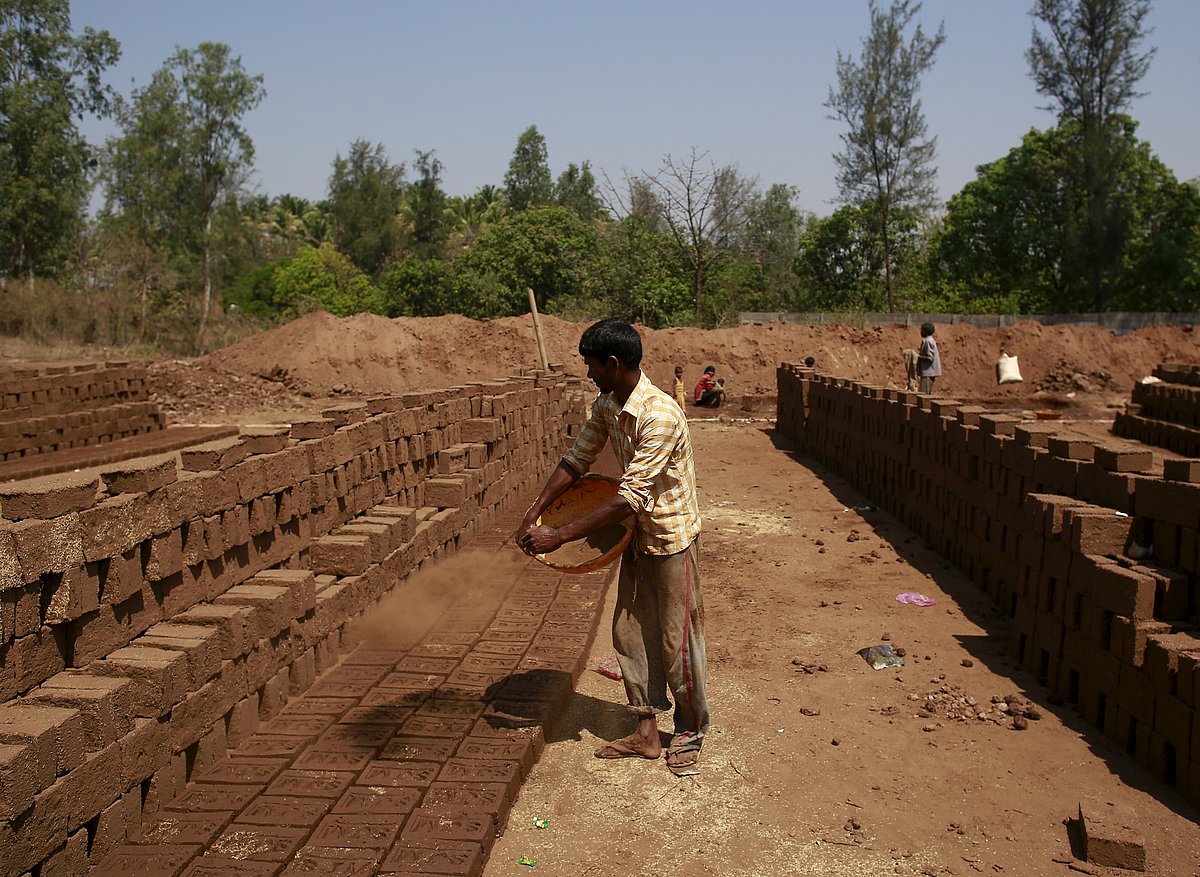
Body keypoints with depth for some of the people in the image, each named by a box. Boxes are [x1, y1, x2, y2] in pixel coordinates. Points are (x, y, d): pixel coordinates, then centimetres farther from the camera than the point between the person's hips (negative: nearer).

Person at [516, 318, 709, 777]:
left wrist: (559, 536, -30)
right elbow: (576, 459, 7)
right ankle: (646, 732, 24)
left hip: (671, 536, -8)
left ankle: (689, 733, 23)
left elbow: (628, 499, -31)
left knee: (678, 638, 4)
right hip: (638, 536, 8)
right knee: (631, 631, 12)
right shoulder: (606, 405, -1)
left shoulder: (659, 416, -30)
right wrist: (533, 513, -3)